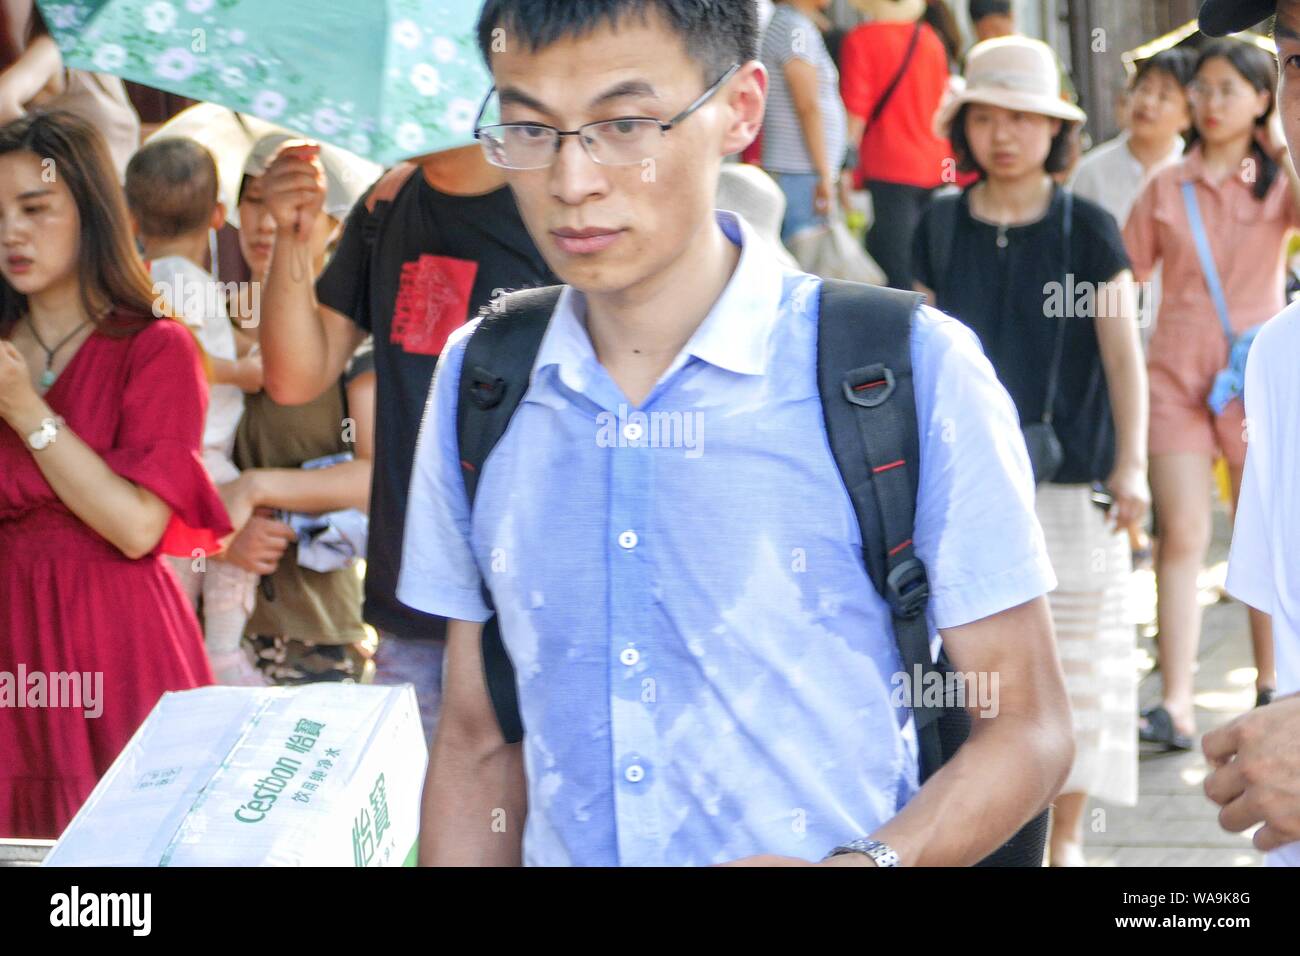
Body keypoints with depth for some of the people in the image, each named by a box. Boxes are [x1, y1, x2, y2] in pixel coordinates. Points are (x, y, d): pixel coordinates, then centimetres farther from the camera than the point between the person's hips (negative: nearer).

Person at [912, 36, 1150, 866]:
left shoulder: (1088, 229, -1)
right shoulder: (941, 231, 5)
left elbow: (1123, 353, -3)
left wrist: (1131, 464, -10)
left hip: (1069, 475, -1)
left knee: (1077, 651, 3)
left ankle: (1067, 833, 15)